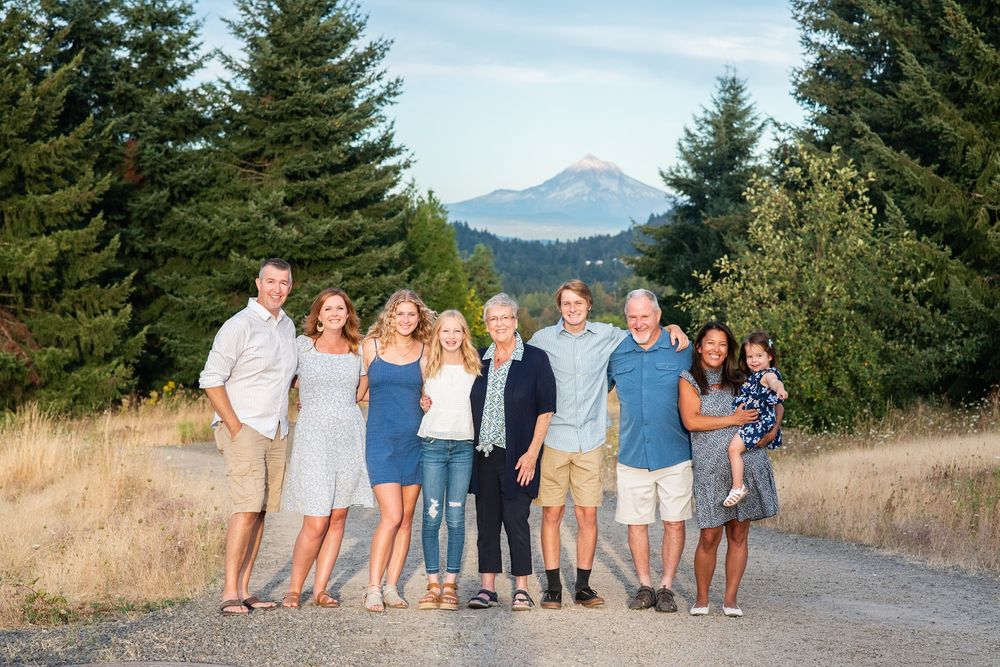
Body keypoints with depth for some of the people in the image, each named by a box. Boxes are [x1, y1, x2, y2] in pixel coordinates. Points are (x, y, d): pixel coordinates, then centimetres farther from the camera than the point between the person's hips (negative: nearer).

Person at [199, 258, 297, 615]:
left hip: (276, 432, 7)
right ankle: (229, 593, -14)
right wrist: (236, 427, -15)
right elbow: (211, 380, -12)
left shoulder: (287, 326, 14)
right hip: (244, 428, -7)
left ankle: (244, 589, 8)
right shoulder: (239, 325, -9)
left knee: (260, 510, 5)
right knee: (247, 507, -16)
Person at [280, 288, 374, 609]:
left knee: (338, 517, 4)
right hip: (313, 436, -4)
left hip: (349, 435, 4)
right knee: (315, 523, -9)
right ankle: (294, 589, 6)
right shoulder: (302, 346, 0)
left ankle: (320, 589, 12)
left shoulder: (358, 350, 9)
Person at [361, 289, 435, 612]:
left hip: (415, 440, 3)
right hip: (381, 440, -3)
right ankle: (373, 588, -5)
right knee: (391, 516, -12)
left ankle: (391, 586, 14)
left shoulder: (424, 351, 6)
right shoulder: (372, 346, 1)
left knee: (406, 517, 5)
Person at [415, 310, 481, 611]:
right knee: (432, 515, -2)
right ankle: (433, 583, 4)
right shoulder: (426, 365, 7)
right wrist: (423, 405, -1)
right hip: (432, 443, 0)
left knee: (455, 516, -2)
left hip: (463, 445, 0)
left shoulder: (475, 367, 8)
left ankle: (450, 584, 4)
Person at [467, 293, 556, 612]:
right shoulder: (479, 361, 10)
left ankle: (521, 589, 3)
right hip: (483, 454, 4)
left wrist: (532, 453, -10)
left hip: (517, 456, -4)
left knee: (516, 519, -5)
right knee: (486, 520, 6)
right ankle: (487, 587, 11)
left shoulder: (535, 359, -2)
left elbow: (545, 409, -4)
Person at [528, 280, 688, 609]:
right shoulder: (542, 339, 4)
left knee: (588, 515, 2)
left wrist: (673, 328, 3)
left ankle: (583, 586, 11)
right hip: (553, 438, -1)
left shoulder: (607, 336, 7)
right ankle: (552, 586, 8)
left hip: (591, 440, 1)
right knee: (551, 513, 0)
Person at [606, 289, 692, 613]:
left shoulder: (681, 350, -1)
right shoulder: (616, 353, 5)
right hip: (632, 454, 2)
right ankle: (644, 586, 17)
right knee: (636, 522, 6)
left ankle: (666, 587, 12)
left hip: (675, 454, -2)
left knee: (674, 522, 1)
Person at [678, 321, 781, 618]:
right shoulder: (689, 380, 3)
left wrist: (773, 429, 0)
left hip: (748, 463, 3)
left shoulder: (739, 380, 13)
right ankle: (701, 598, 14)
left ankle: (731, 598, 12)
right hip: (711, 468, -3)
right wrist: (733, 420, -10)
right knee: (709, 537, -4)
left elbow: (776, 404, 20)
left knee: (738, 535, 4)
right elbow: (691, 421, -10)